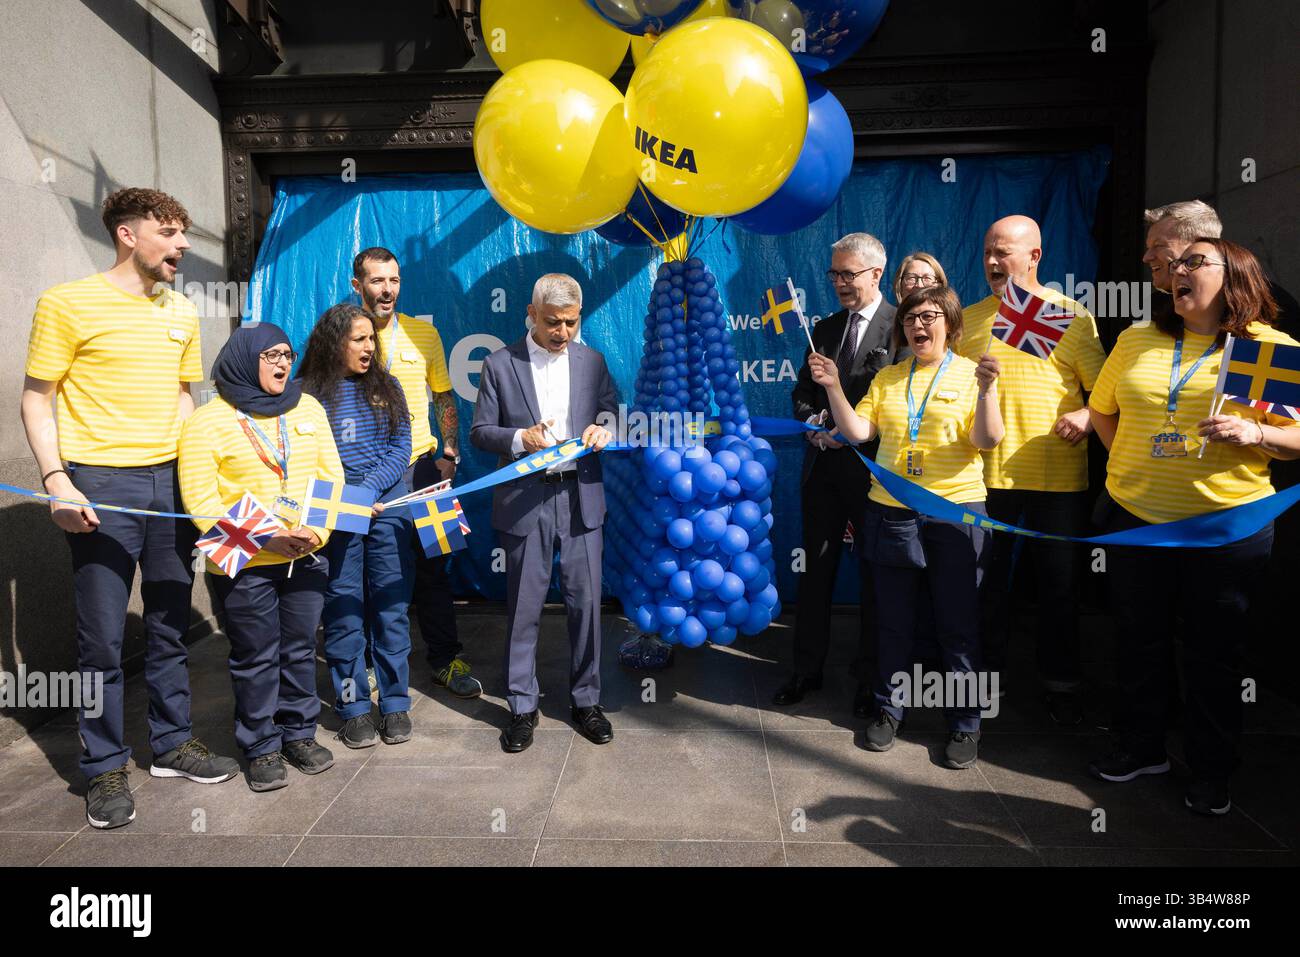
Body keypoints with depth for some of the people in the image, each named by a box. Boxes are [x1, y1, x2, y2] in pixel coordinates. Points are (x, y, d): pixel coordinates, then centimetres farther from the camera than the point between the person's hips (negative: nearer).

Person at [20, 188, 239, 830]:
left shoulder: (181, 312, 12)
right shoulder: (67, 303, -4)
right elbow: (36, 399, -3)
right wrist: (56, 480, -14)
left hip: (171, 483, 5)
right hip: (101, 487, -5)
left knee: (169, 626, 13)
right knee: (102, 637, 2)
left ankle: (173, 743, 27)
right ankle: (105, 768, 17)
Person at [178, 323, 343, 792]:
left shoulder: (308, 408, 7)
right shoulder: (208, 421, -5)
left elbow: (332, 476, 5)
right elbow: (201, 500, -10)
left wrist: (317, 531, -10)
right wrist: (263, 539, -18)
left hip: (307, 558, 4)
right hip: (244, 565, -3)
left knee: (300, 649, 14)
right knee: (256, 658, 7)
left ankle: (299, 733, 31)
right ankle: (260, 747, 24)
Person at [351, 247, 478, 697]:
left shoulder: (424, 333, 3)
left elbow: (444, 398, 10)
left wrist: (450, 455, 2)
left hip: (419, 467, 1)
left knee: (432, 568, 6)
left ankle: (445, 659, 19)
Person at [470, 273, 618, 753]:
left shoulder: (591, 360, 7)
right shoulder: (501, 364, 0)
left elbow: (613, 413, 14)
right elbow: (480, 431, 1)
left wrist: (603, 430, -9)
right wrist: (519, 438, -17)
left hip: (580, 497, 2)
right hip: (525, 501, -2)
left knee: (586, 602, 7)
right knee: (524, 609, 6)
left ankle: (586, 701, 24)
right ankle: (522, 708, 22)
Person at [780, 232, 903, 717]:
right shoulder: (825, 328, 13)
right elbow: (802, 394, 15)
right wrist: (817, 424, -5)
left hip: (873, 468, -5)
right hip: (823, 464, 6)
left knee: (875, 574, 7)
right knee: (816, 569, 12)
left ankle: (870, 677, 22)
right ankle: (807, 668, 25)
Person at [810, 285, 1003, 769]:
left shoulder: (971, 374, -1)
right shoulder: (887, 378, 10)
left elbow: (987, 441, -12)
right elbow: (858, 431, 0)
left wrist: (987, 389, -26)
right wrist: (833, 388, -10)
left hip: (955, 511, -3)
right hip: (891, 512, 3)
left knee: (957, 626, 5)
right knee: (894, 621, 13)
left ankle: (964, 723, 21)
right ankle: (889, 709, 29)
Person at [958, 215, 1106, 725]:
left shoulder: (1072, 315, 2)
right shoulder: (969, 318, 9)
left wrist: (1089, 414, -18)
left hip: (1058, 478, -1)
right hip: (989, 475, 2)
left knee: (1059, 587, 9)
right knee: (990, 585, 10)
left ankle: (1061, 685, 24)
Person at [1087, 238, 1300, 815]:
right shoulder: (1136, 340, 7)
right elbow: (1102, 409, 16)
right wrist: (1130, 462, 5)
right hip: (1134, 518, 3)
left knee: (1214, 653, 9)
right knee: (1138, 640, 14)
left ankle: (1211, 771, 28)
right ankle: (1142, 747, 34)